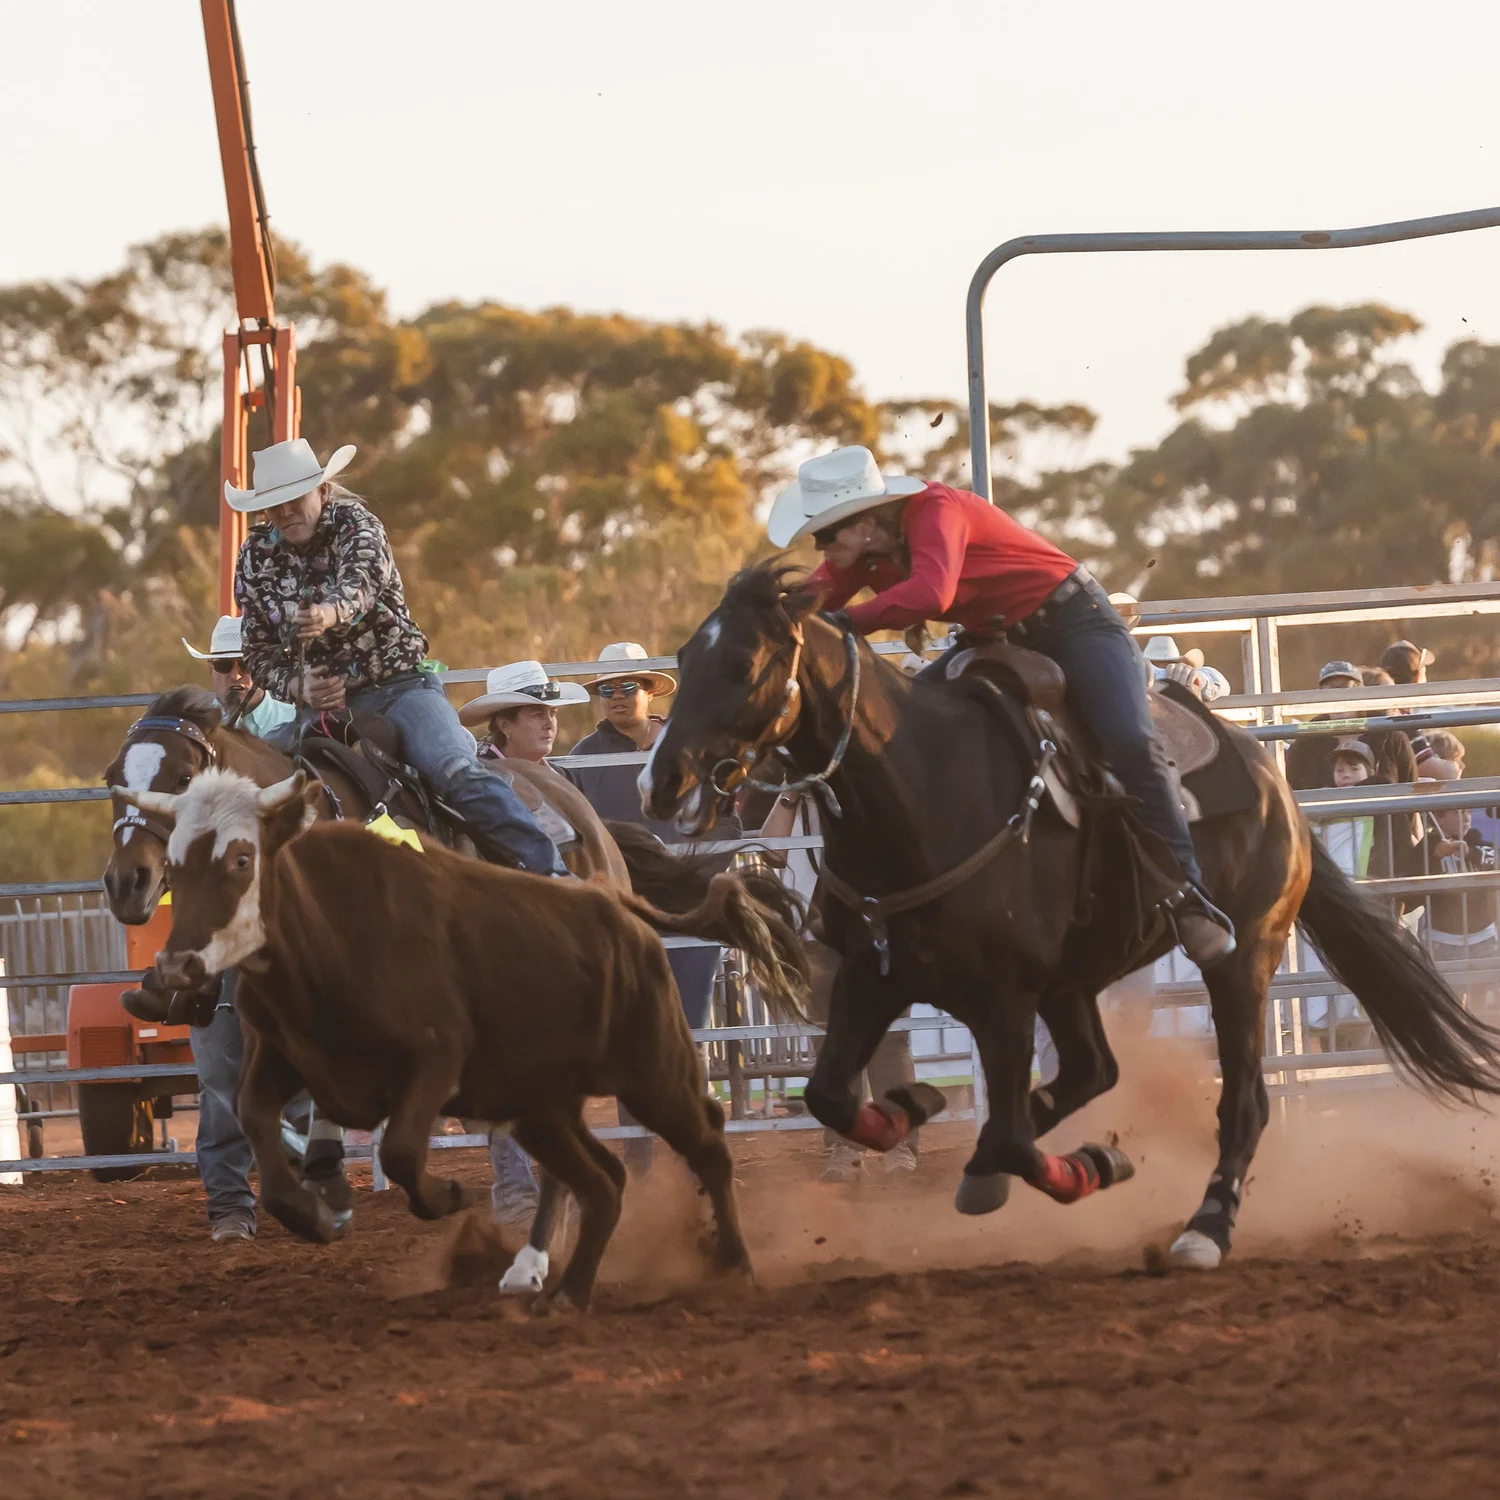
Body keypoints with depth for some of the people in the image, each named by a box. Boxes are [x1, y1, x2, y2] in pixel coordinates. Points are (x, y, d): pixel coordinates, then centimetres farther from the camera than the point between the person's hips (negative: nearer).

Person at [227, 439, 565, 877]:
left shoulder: (354, 525, -5)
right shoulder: (255, 558, 6)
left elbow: (361, 584, -28)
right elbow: (259, 653, 8)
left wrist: (331, 613, -53)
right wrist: (299, 687, -15)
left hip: (399, 684, -4)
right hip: (325, 700, 4)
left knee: (456, 771, -27)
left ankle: (550, 872, -35)